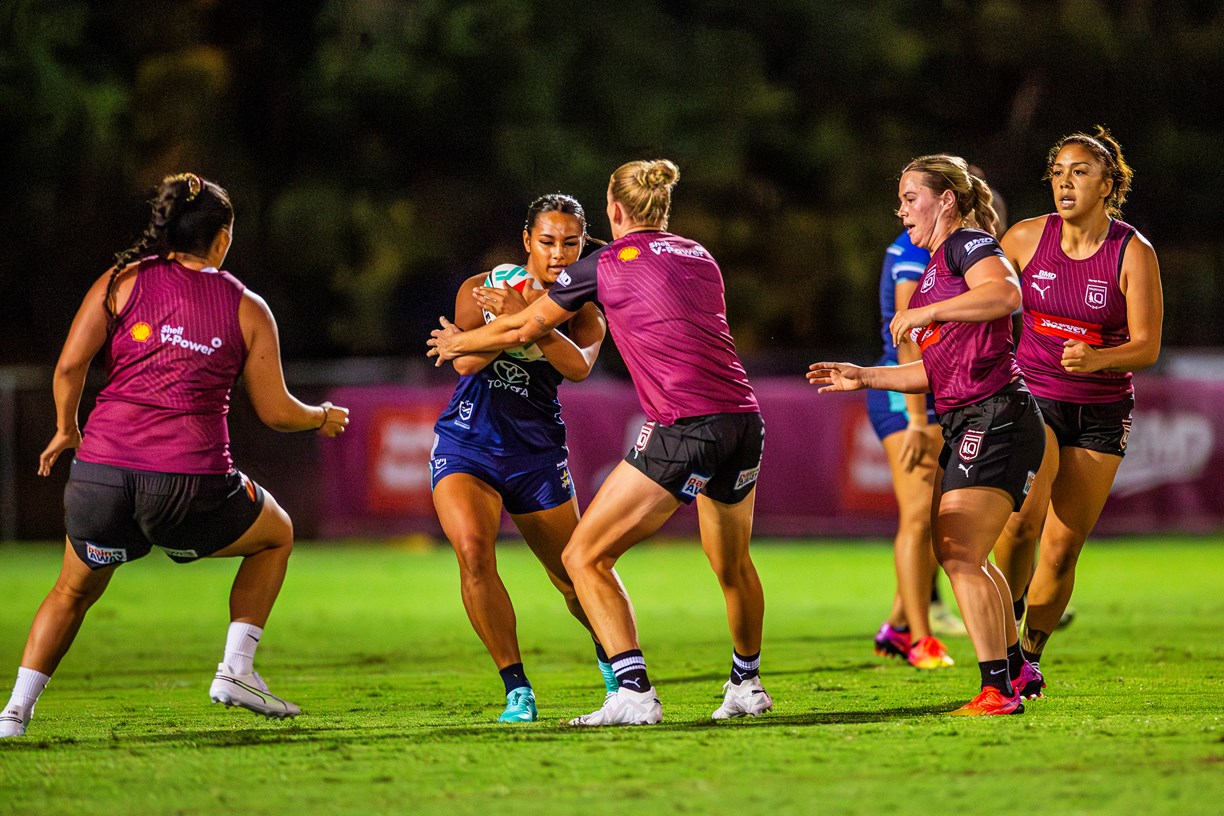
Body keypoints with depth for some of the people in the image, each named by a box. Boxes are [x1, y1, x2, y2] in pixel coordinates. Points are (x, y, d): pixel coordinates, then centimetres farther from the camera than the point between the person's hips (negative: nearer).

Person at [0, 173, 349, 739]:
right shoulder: (247, 308, 7)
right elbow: (275, 412, 8)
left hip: (103, 470, 2)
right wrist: (323, 418, 29)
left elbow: (70, 363, -2)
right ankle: (236, 669, 16)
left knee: (75, 590, 26)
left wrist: (66, 429, 14)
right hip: (192, 483, -2)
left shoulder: (123, 281, 7)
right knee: (277, 534, 28)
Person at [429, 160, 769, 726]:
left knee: (584, 557, 0)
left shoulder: (608, 263, 3)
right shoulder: (701, 259, 19)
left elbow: (522, 330, 11)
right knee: (732, 566, 28)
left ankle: (634, 694, -11)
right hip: (744, 420, 7)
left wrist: (459, 341, 30)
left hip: (683, 429, -7)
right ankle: (747, 686, 44)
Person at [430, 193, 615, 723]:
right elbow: (466, 361, -16)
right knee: (474, 551, -25)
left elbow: (579, 366, -22)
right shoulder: (483, 289, -2)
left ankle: (609, 654, 42)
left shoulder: (583, 311, 0)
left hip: (537, 454, 2)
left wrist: (527, 318, -34)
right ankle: (517, 689, -19)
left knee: (574, 573, 8)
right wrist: (519, 314, -23)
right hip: (466, 445, -2)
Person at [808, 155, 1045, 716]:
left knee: (961, 557, -15)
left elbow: (1006, 293, -30)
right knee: (955, 553, 21)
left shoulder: (968, 244, -7)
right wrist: (864, 377, 19)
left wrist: (926, 312, -28)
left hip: (996, 417, -11)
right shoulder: (937, 266, 22)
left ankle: (998, 690, -13)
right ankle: (1014, 666, 32)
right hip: (965, 424, 11)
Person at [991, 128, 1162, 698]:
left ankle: (1031, 654, 19)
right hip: (1031, 397, 0)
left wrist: (1096, 359, -28)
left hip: (1101, 412, 0)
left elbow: (1147, 347, -10)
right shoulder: (1027, 238, -3)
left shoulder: (1134, 253, -8)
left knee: (1063, 548, -1)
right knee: (1024, 518, -24)